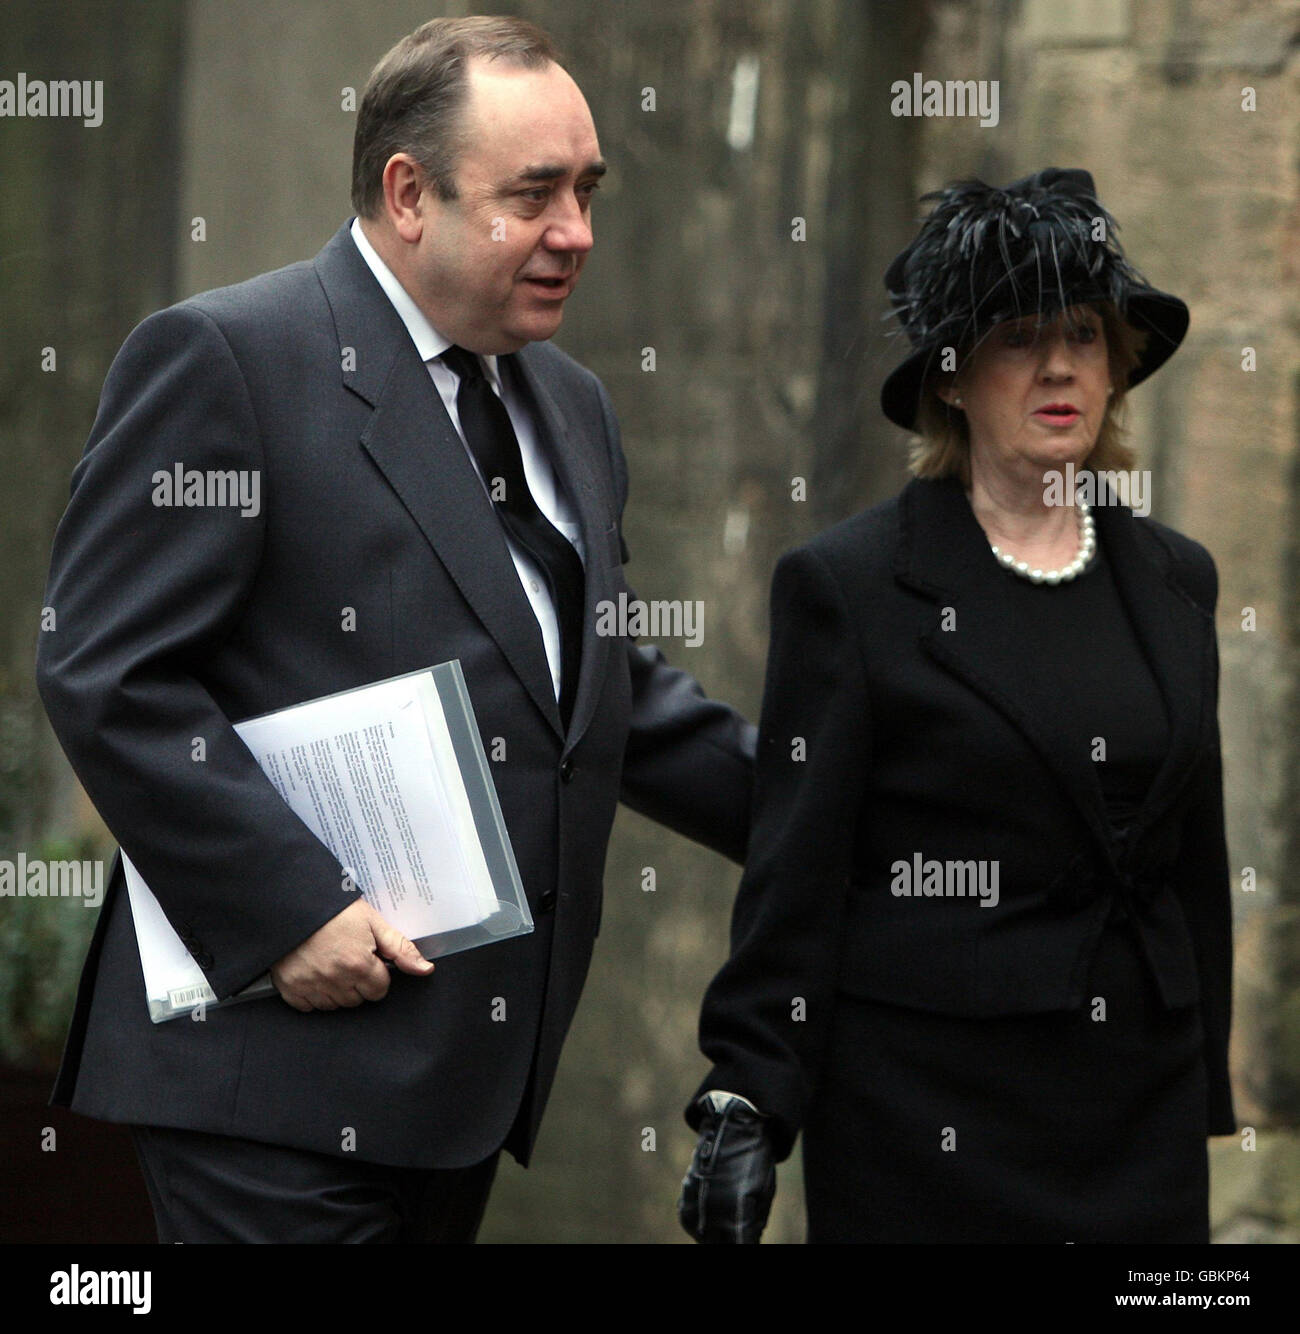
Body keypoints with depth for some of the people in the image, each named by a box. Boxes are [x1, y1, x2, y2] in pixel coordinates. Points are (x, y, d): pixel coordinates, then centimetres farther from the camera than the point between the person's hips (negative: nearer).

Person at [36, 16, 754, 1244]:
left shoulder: (569, 407, 19)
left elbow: (613, 691, 25)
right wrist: (287, 909, -18)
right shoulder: (225, 359, -7)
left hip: (473, 1058, 8)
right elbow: (106, 673, -13)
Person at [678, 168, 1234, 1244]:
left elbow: (1198, 864, 15)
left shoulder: (1175, 580, 11)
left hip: (1144, 1114, 4)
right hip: (929, 1113, -4)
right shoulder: (850, 585, -3)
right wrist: (746, 1106, -11)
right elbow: (797, 875, -5)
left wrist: (1206, 1095, 14)